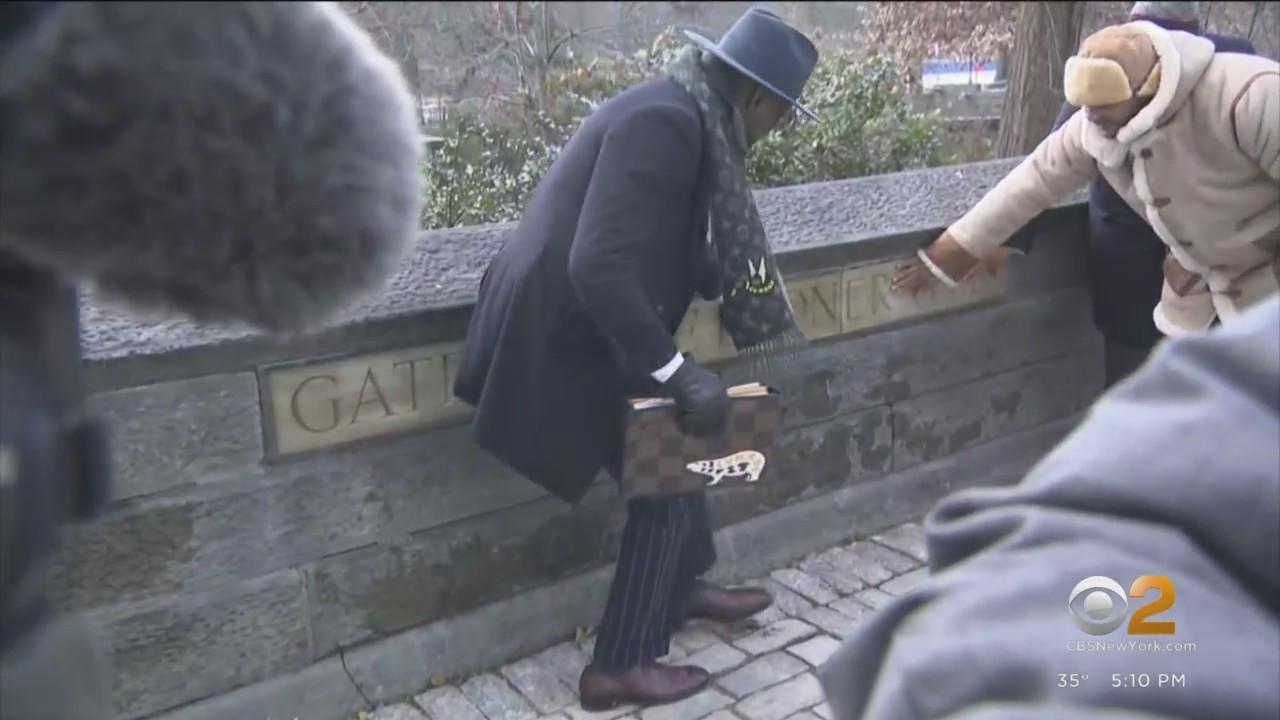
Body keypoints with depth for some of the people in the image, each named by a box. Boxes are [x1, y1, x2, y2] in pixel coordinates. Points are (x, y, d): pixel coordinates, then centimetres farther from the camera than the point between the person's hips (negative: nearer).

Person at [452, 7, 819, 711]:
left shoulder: (681, 114, 9)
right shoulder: (666, 122, -23)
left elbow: (665, 249, 17)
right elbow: (600, 266, -32)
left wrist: (746, 298, 16)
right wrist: (676, 370, -27)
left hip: (580, 323, 10)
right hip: (565, 332, -10)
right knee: (665, 483, 3)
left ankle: (683, 585, 45)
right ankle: (619, 666, 19)